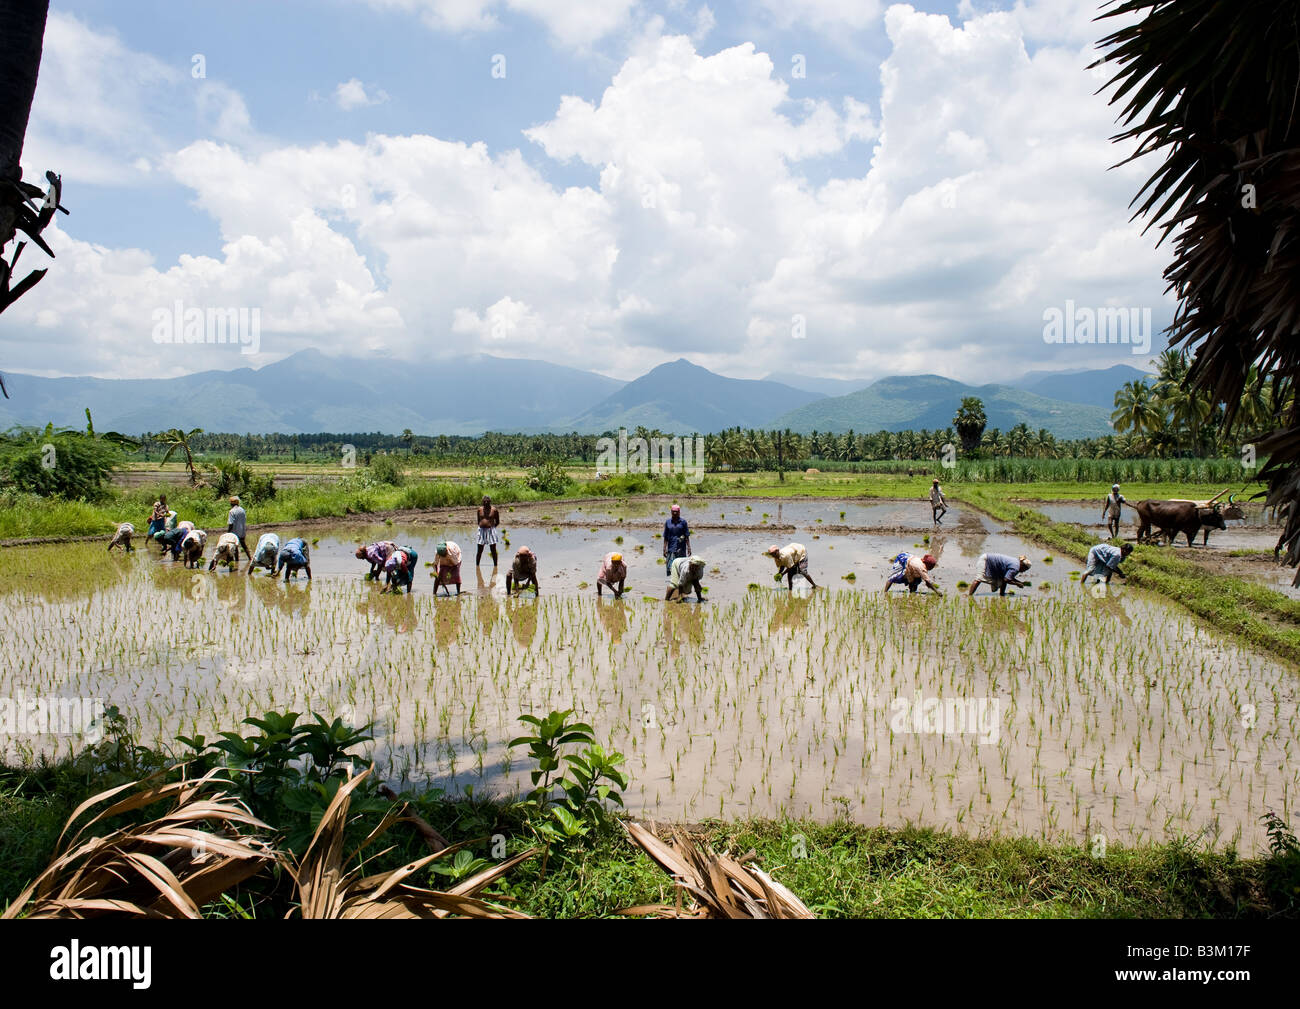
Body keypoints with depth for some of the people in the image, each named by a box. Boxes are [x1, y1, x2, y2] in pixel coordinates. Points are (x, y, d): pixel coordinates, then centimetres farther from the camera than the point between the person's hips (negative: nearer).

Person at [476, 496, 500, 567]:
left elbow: (497, 522, 5)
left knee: (493, 551, 3)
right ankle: (477, 565, 15)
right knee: (479, 551, 5)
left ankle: (495, 565, 12)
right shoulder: (480, 509, 6)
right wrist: (482, 526, 4)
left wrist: (491, 526, -1)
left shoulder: (494, 509, -2)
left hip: (491, 531, -2)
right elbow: (478, 520, 16)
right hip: (482, 531, 2)